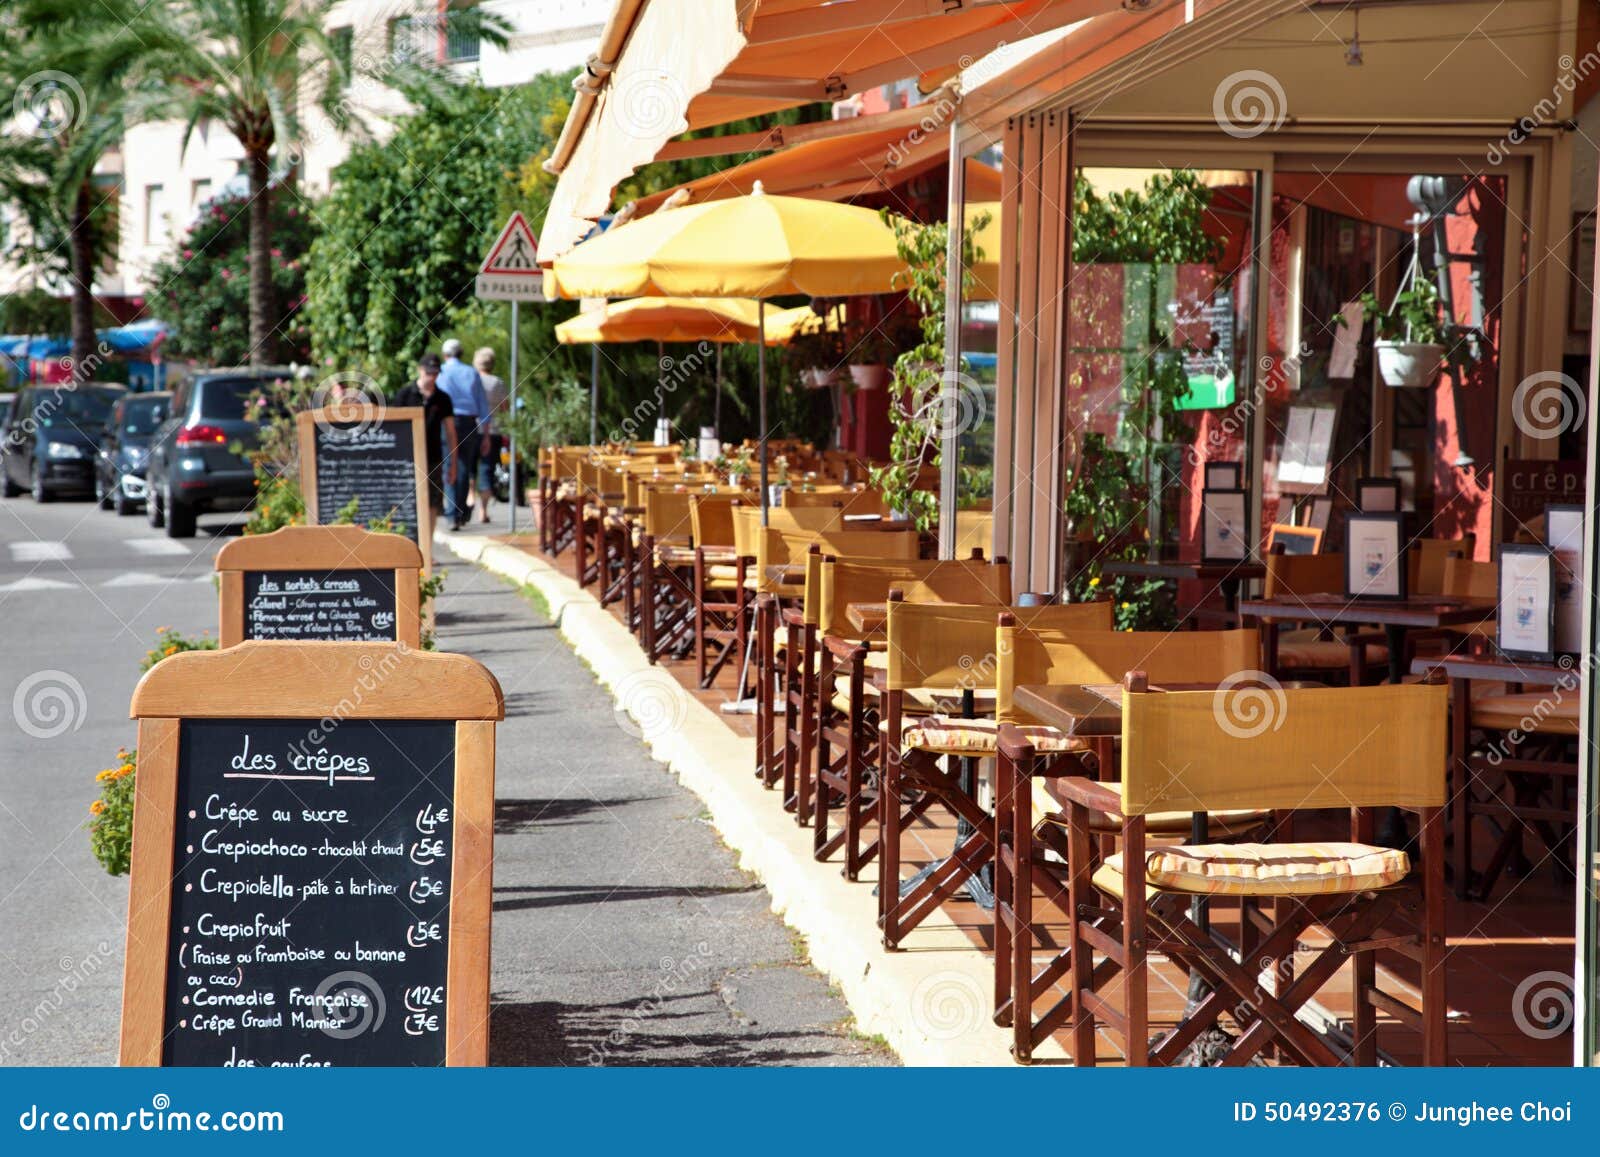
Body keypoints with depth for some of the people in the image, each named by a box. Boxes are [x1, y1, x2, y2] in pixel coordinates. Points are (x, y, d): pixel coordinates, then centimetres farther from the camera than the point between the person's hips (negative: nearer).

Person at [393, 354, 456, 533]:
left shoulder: (443, 399, 7)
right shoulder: (405, 394, 1)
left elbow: (450, 432, 11)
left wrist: (453, 464, 8)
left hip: (434, 460, 2)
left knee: (433, 506, 3)